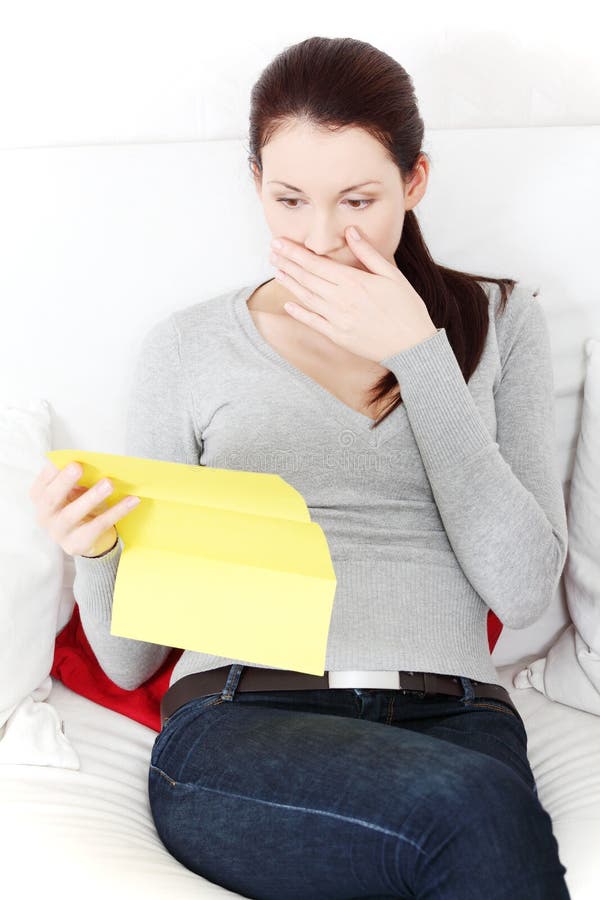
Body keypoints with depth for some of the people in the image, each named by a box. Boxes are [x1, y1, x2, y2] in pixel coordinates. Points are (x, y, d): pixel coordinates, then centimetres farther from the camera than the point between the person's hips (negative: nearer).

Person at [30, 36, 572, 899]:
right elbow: (129, 660, 11)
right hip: (239, 728, -1)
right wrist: (95, 550, -12)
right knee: (476, 810, -31)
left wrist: (418, 355, -5)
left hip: (452, 722, 2)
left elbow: (523, 588, -2)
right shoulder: (188, 347, 10)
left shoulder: (498, 321, 12)